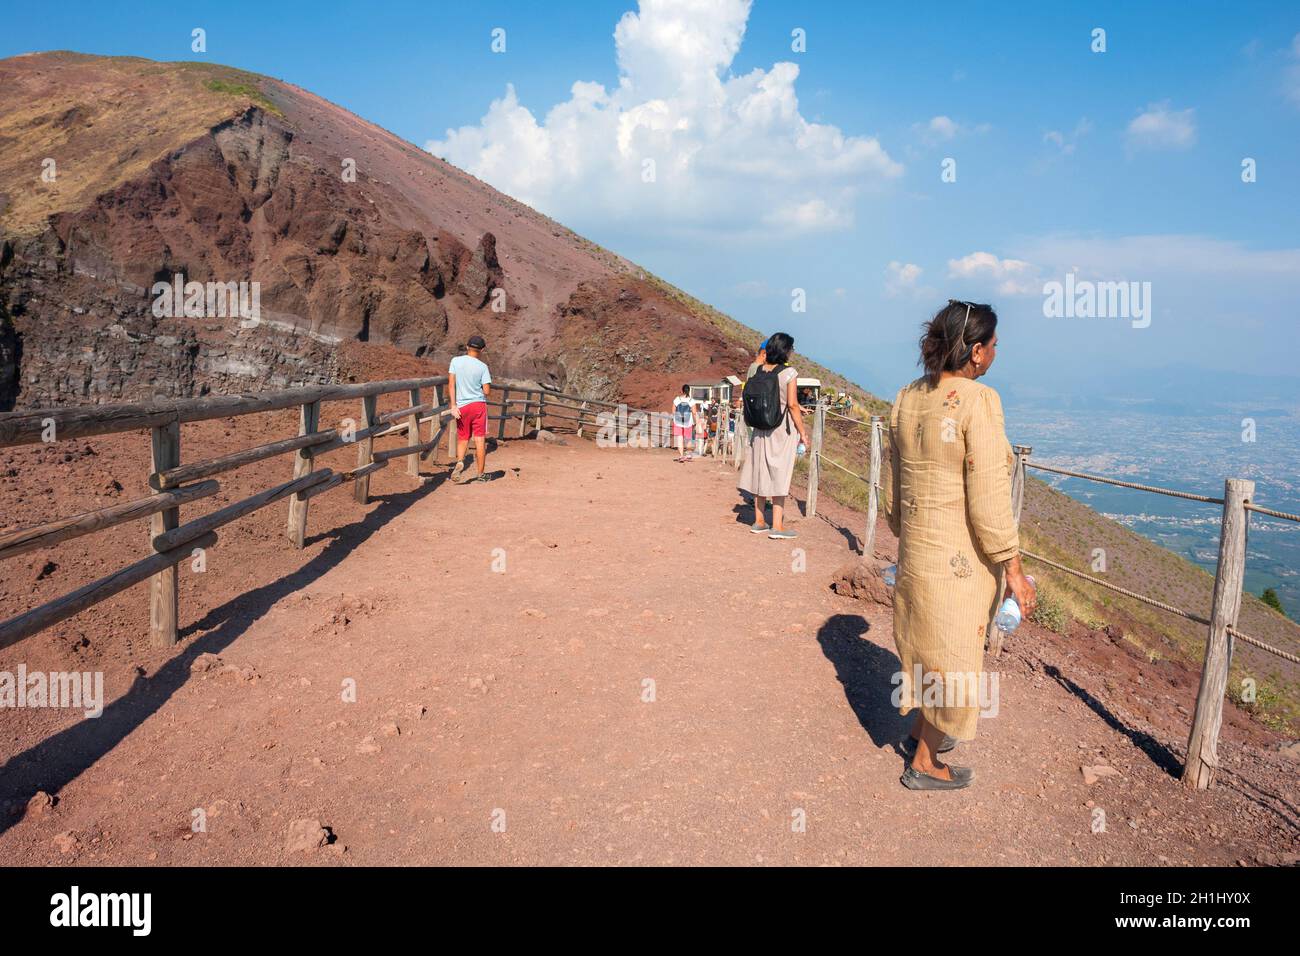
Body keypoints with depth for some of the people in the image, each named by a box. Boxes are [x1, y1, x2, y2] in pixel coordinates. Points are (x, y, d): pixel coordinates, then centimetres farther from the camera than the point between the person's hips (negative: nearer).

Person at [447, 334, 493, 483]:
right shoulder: (483, 366, -4)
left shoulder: (456, 361, 0)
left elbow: (451, 384, -4)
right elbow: (487, 391, -7)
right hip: (479, 404, -2)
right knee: (480, 440, 3)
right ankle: (480, 474, 7)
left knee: (462, 439, 14)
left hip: (462, 406, 2)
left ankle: (459, 462, -13)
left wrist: (453, 406, -4)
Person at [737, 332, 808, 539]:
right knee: (779, 474, 1)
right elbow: (792, 404, -13)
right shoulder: (789, 373, -12)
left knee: (761, 471, 12)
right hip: (783, 429, -5)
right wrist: (802, 432, -4)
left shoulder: (758, 371, 2)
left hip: (761, 429, 5)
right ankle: (777, 526, 3)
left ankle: (759, 521, 20)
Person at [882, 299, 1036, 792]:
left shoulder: (907, 399, 3)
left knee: (930, 644, 26)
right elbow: (987, 501, -20)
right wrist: (1014, 571, -11)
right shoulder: (978, 401, -19)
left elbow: (893, 487, 11)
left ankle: (920, 732, 43)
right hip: (961, 556, -7)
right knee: (955, 658, 11)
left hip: (915, 545, 7)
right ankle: (924, 765, 26)